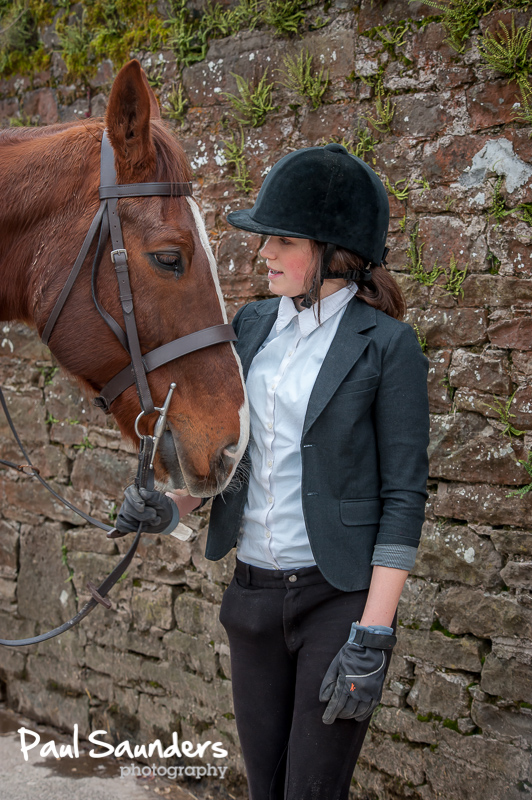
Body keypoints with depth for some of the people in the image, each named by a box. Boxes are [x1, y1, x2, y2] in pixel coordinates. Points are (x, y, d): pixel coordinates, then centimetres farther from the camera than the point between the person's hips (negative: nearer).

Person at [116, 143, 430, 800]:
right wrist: (171, 506, -5)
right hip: (253, 591, 6)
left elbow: (404, 495, -12)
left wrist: (373, 637, -17)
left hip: (338, 596, -5)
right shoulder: (252, 325, 6)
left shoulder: (386, 344, -10)